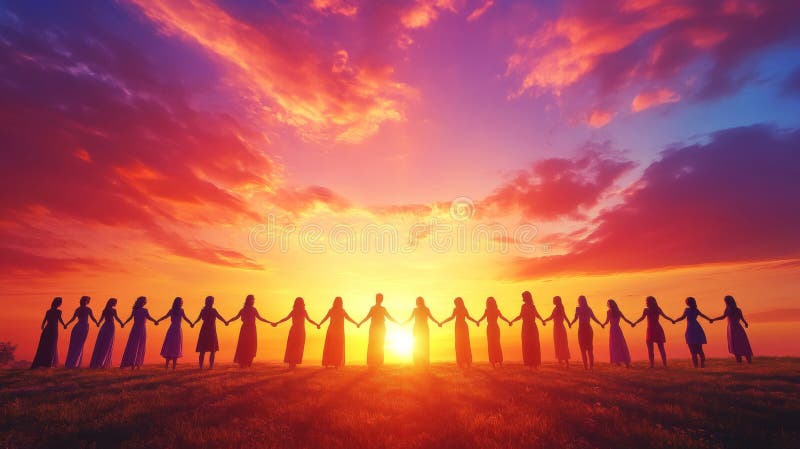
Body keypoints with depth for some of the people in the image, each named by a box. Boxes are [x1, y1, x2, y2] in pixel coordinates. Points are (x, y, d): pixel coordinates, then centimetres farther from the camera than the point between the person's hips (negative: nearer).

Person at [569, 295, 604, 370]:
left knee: (583, 348, 2)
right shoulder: (589, 309, 6)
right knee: (590, 348, 12)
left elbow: (575, 318, -15)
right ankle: (591, 365, 8)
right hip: (589, 329, 4)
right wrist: (601, 324, 23)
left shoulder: (578, 309, -6)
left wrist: (570, 324, -1)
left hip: (582, 329, -4)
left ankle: (586, 365, -4)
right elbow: (594, 318, 9)